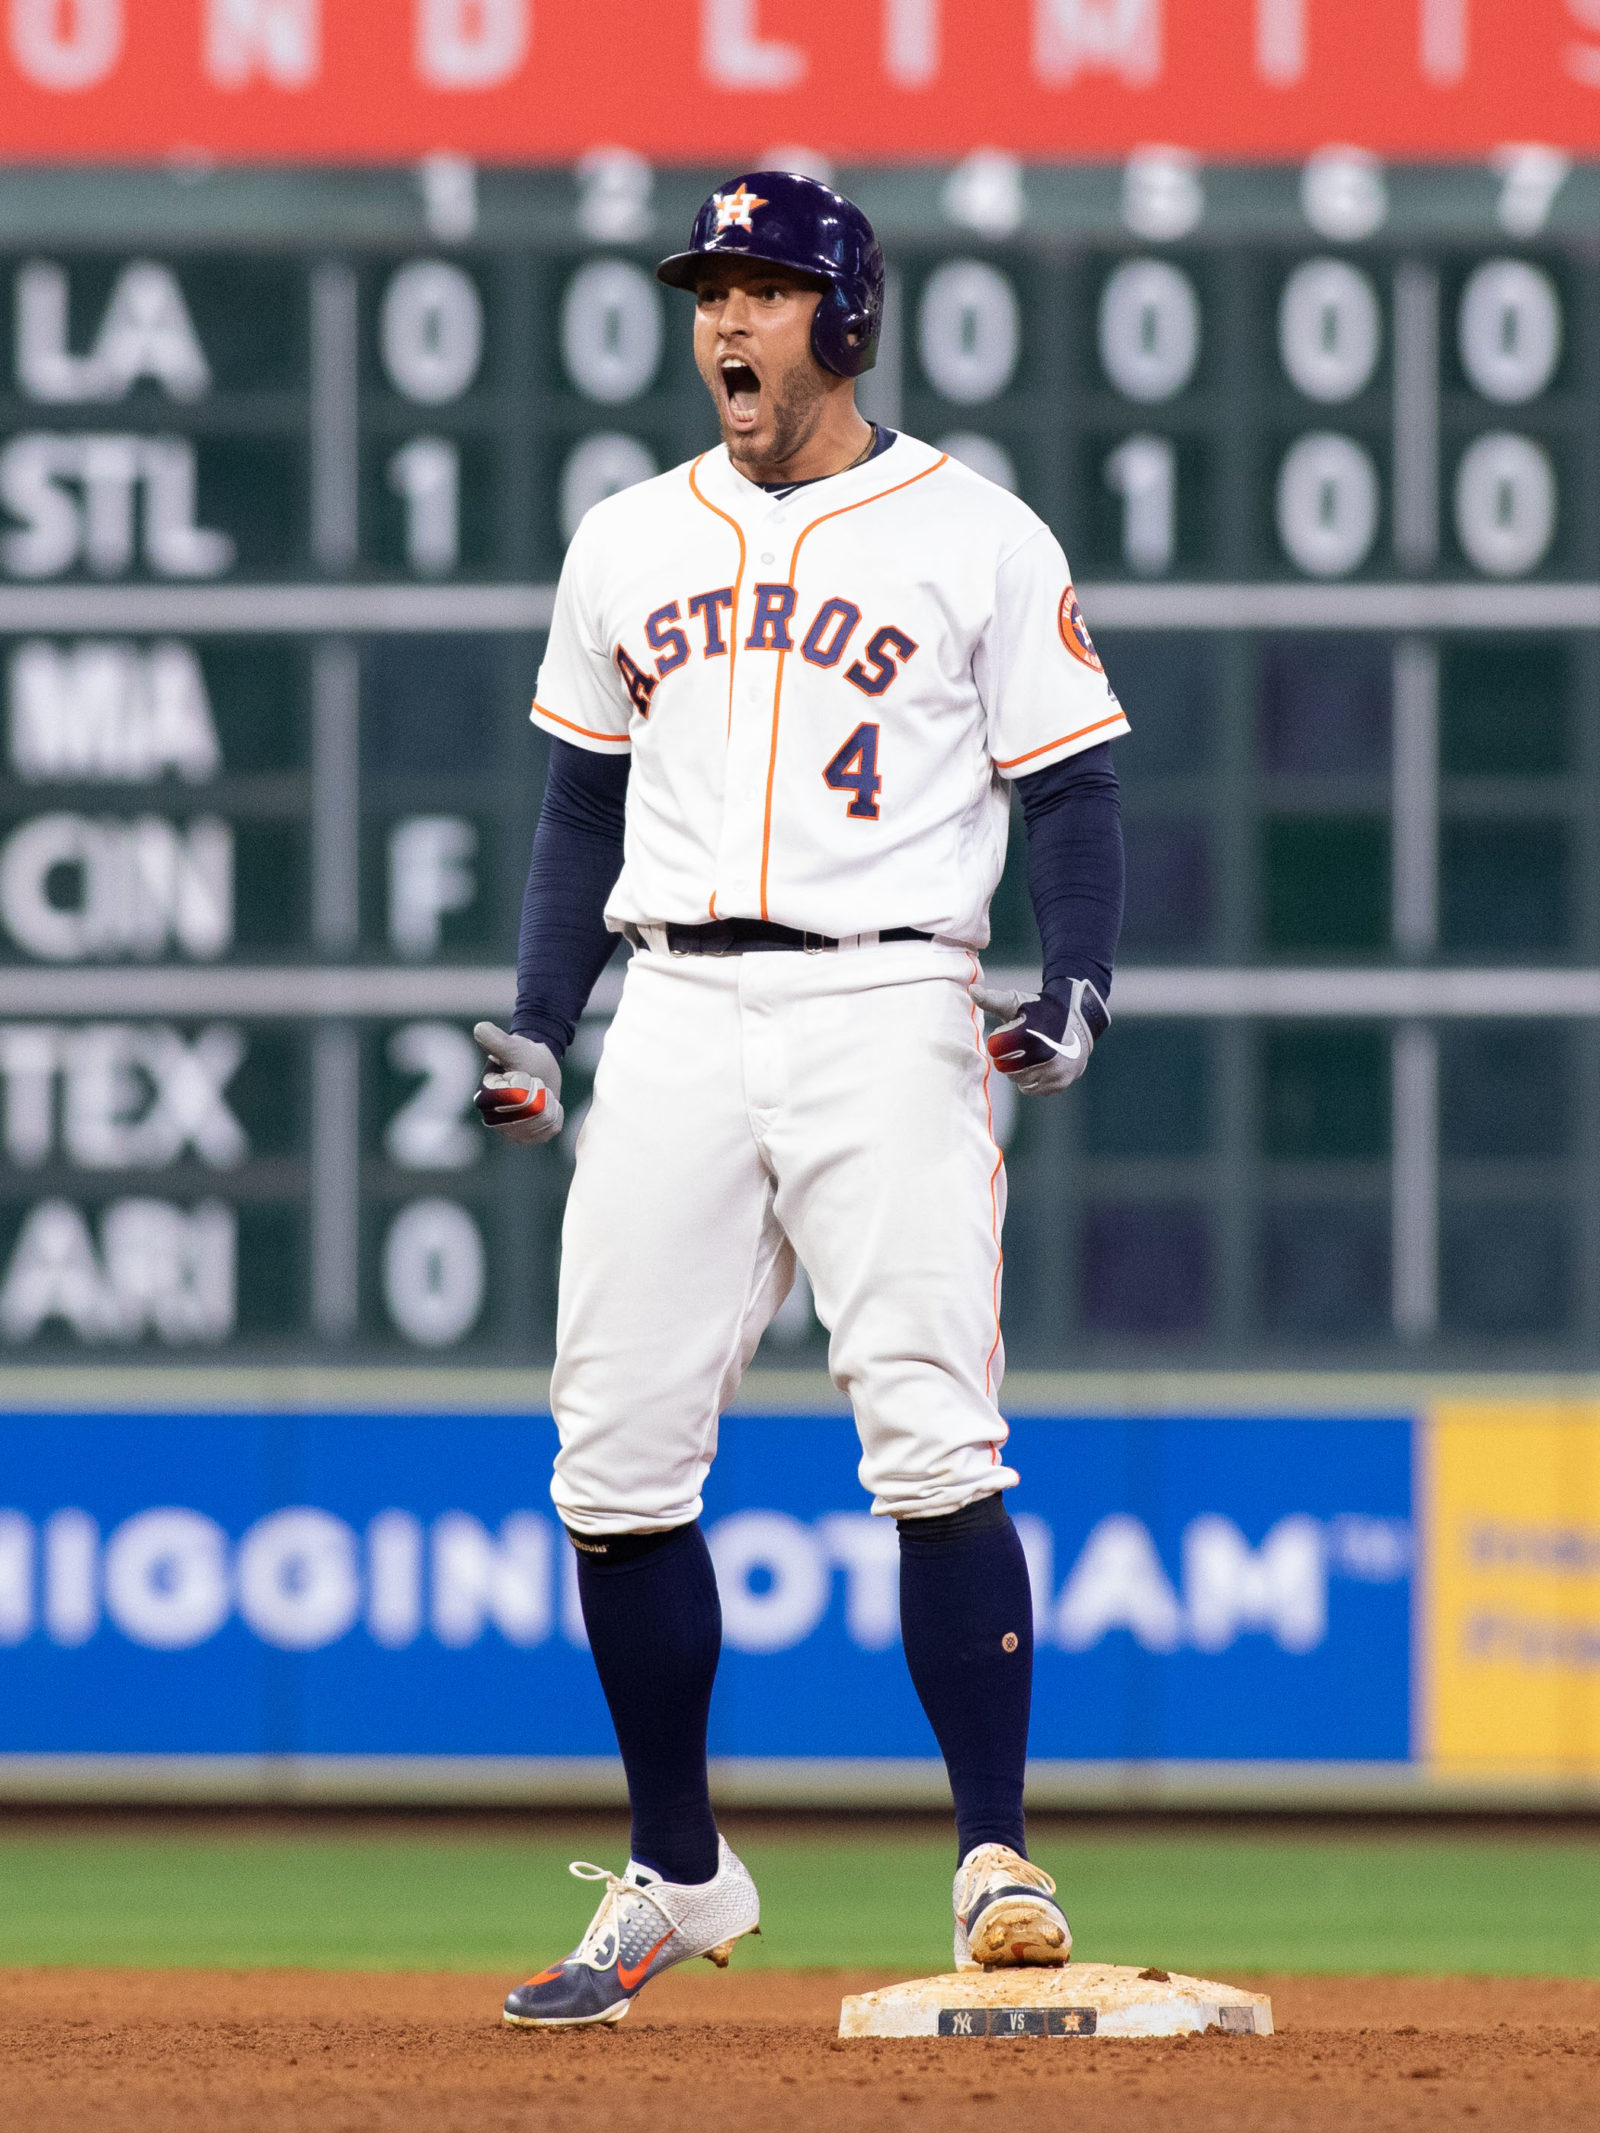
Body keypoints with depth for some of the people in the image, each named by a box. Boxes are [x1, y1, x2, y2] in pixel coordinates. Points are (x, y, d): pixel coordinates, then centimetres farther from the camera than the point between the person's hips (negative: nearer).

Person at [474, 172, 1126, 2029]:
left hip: (890, 1011, -4)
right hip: (678, 1016, 4)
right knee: (616, 1457, 0)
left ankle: (997, 1859, -11)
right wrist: (534, 1033, 11)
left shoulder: (978, 538, 3)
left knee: (932, 1441, -15)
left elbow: (1070, 793, 2)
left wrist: (1077, 987, -14)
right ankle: (675, 1876, 12)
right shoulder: (629, 544, 16)